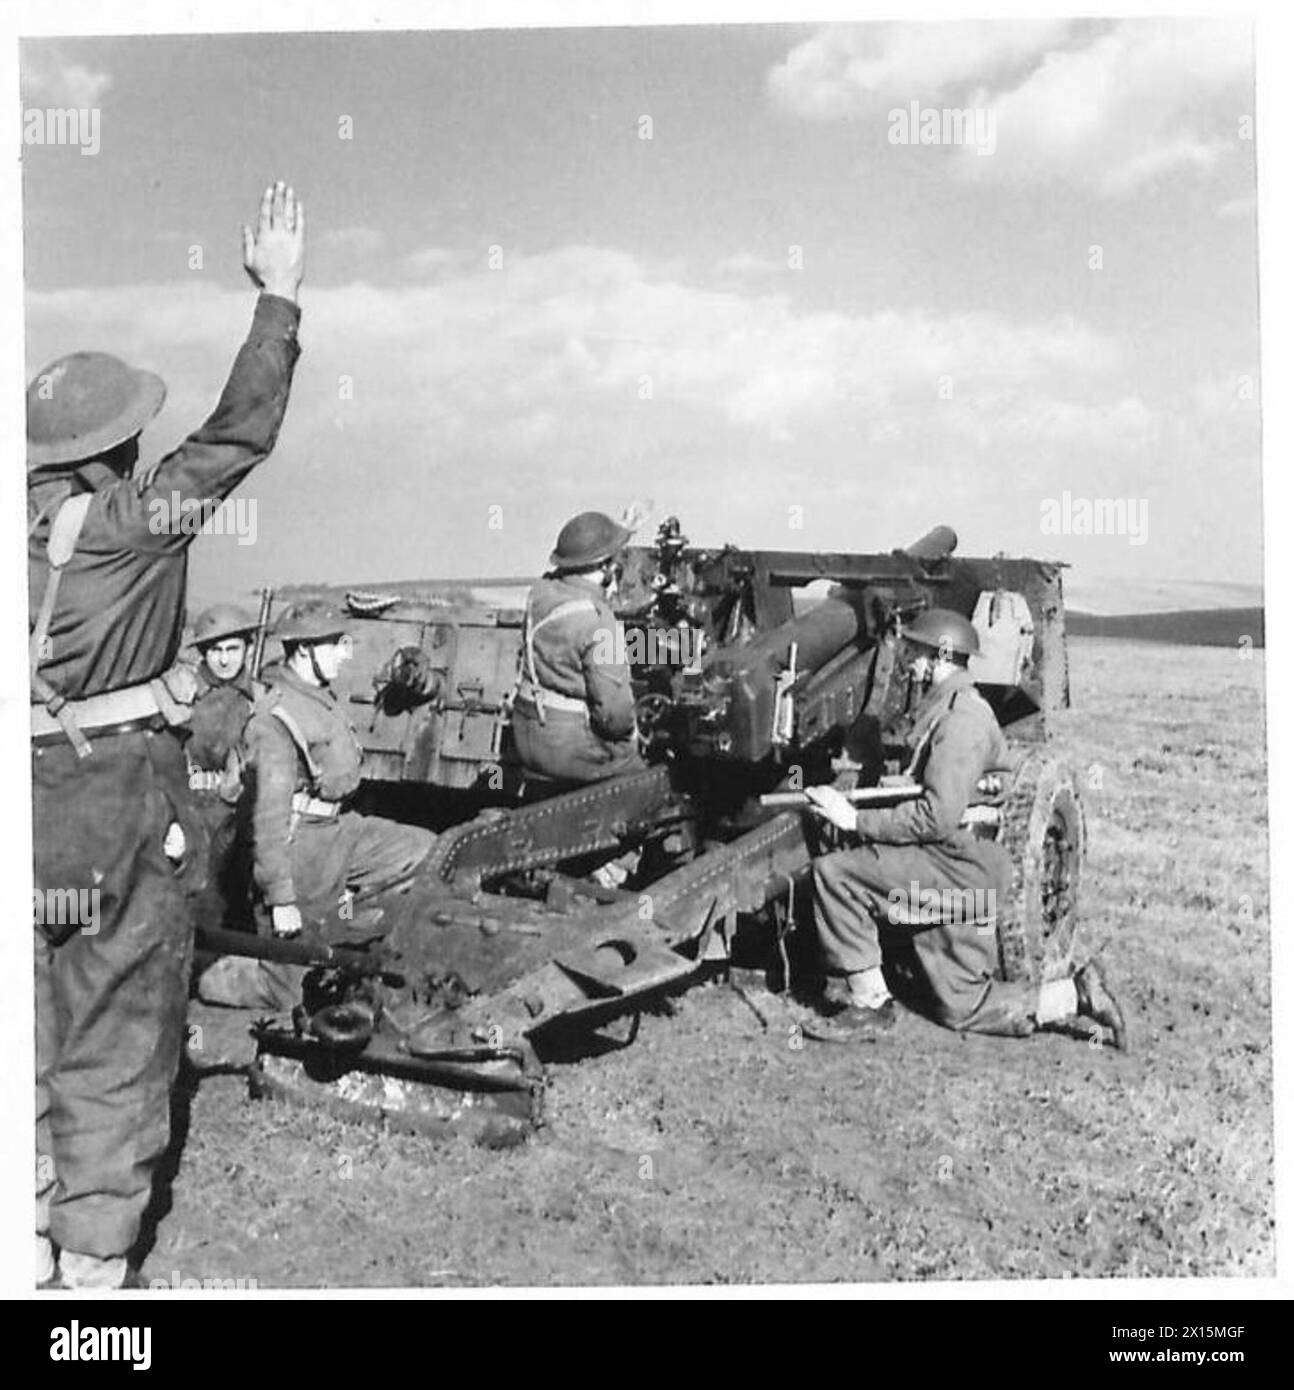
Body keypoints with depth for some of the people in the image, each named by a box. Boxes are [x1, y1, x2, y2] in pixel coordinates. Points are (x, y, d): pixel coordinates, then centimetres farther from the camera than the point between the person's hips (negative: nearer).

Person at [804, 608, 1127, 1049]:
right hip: (949, 878, 10)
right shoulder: (945, 710, 17)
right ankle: (1076, 995, 16)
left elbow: (936, 817, -25)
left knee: (832, 873, -17)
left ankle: (870, 1001, -9)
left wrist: (856, 820, -20)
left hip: (959, 869, -10)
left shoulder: (960, 718, -17)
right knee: (965, 1007, 13)